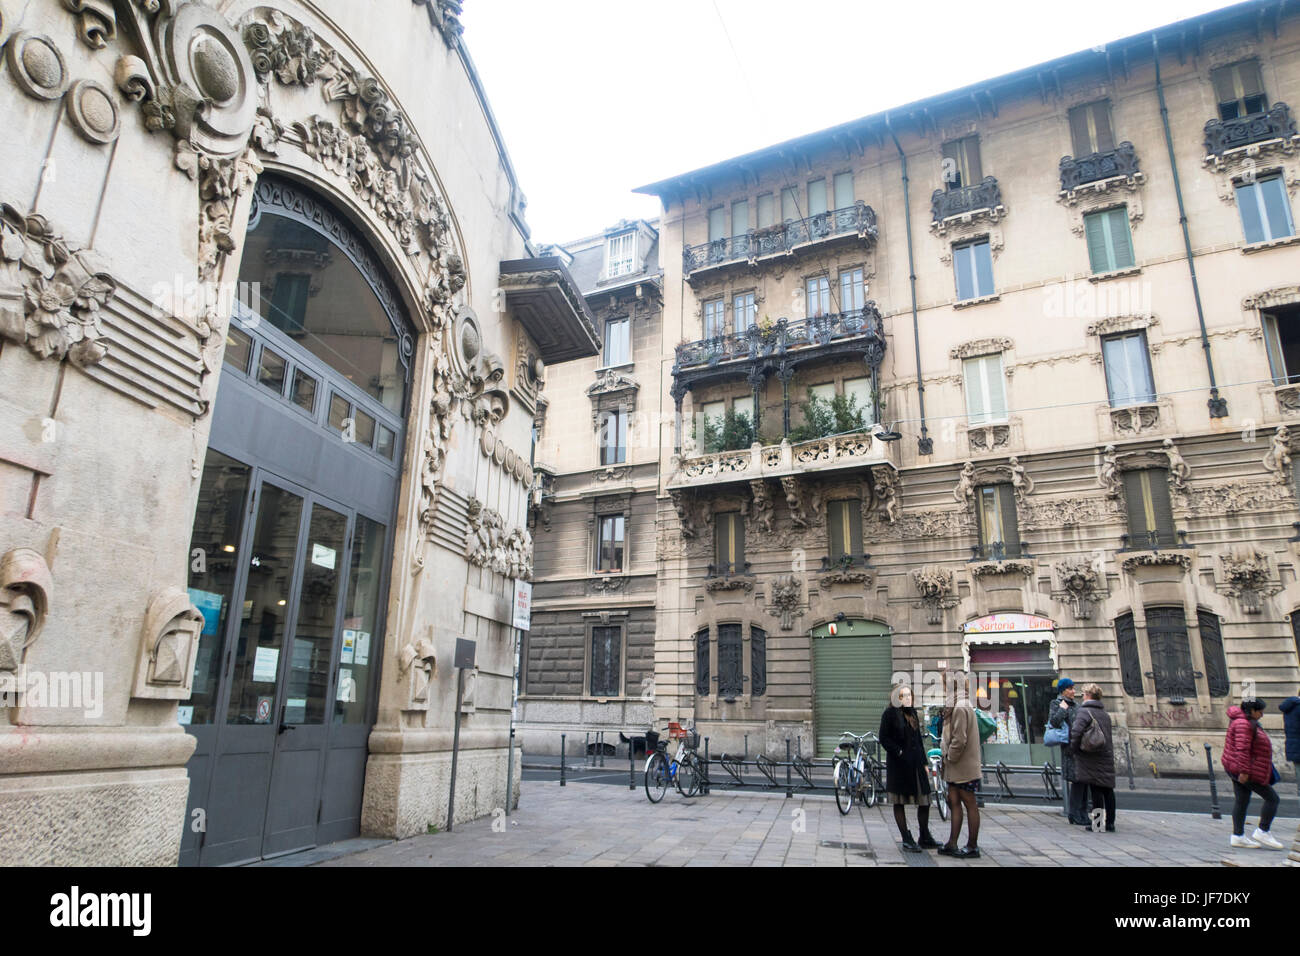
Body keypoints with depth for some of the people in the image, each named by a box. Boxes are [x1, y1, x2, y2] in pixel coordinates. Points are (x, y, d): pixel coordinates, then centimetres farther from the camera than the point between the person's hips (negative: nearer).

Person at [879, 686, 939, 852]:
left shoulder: (913, 712, 13)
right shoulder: (890, 713, -7)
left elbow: (918, 739, 17)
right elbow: (883, 738, -9)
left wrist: (924, 762, 14)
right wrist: (899, 752, -16)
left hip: (915, 763, 6)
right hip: (898, 764, -6)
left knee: (924, 801, 7)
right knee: (899, 802, 2)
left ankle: (925, 838, 20)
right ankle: (907, 840, 10)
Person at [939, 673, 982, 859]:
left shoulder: (961, 709, -19)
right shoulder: (956, 707, 13)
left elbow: (960, 740, -23)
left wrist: (950, 757, -12)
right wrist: (947, 753, 11)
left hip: (964, 767, -10)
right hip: (955, 767, 10)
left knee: (970, 804, 1)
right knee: (954, 802, 11)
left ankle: (972, 846, 10)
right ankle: (952, 844, 16)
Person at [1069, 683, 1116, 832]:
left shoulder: (1084, 712, -10)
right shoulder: (1105, 714, 15)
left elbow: (1076, 731, -20)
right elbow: (1108, 734, 19)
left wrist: (1073, 749, -8)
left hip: (1091, 758, -7)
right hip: (1107, 756, 7)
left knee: (1096, 791, -5)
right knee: (1108, 790, 9)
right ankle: (1110, 823, 14)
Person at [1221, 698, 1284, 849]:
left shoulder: (1241, 721, 14)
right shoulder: (1244, 724, -19)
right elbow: (1242, 749, -26)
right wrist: (1244, 771, -27)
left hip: (1236, 769, 10)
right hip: (1246, 770, -10)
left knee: (1241, 801, 10)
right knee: (1272, 798, 0)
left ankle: (1238, 836, 12)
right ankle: (1262, 832, 5)